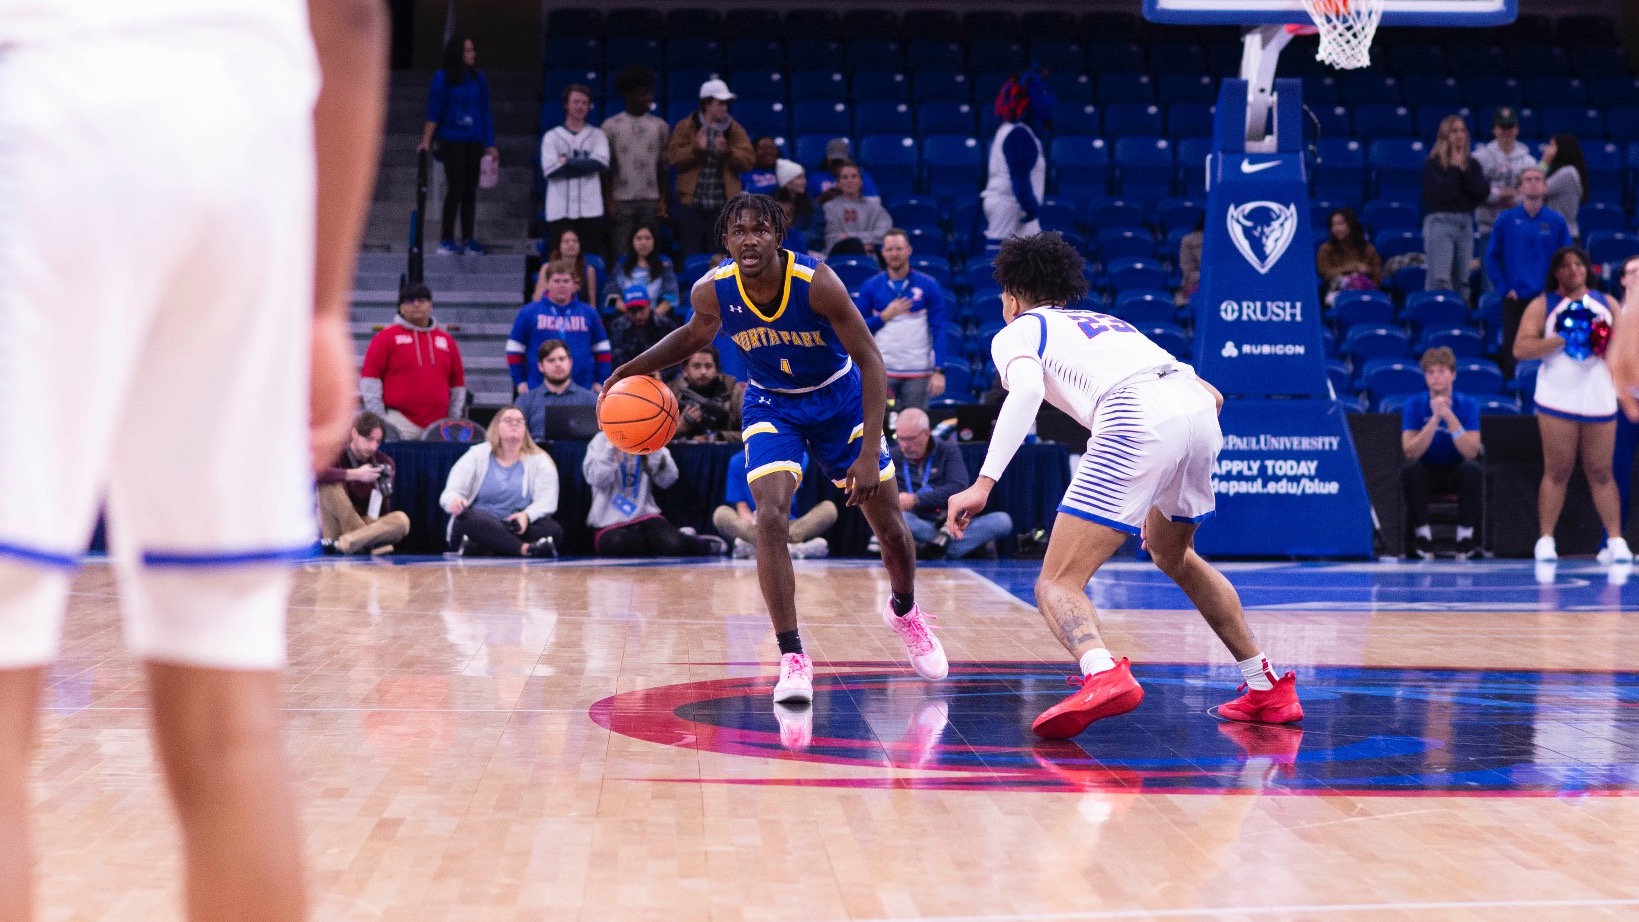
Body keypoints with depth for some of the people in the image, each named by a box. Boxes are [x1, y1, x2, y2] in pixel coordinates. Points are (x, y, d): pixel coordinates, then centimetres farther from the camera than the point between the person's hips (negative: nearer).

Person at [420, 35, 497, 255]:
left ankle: (467, 238, 13)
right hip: (451, 140, -4)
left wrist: (490, 144, 9)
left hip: (474, 141, 4)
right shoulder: (443, 78, -3)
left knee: (470, 190, 5)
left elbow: (485, 112, 12)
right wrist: (426, 141, -9)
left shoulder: (479, 78, 8)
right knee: (455, 189, -8)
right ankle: (446, 239, 0)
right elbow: (434, 111, -3)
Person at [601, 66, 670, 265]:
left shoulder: (659, 126, 10)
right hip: (622, 201, -2)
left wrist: (663, 200, 3)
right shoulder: (611, 125, 2)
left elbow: (663, 167, 11)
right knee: (620, 257, -4)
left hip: (650, 201, 2)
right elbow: (605, 168, 2)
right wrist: (609, 201, -5)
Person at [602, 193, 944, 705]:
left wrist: (869, 453, -31)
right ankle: (792, 658, -15)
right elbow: (696, 336, 5)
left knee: (890, 524, 7)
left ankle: (905, 612, 39)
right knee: (771, 515, -22)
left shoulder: (816, 282, -31)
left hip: (838, 398, -1)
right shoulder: (712, 292, -21)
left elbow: (870, 361, -25)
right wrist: (631, 370, -5)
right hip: (771, 403, 1)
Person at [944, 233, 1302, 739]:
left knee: (1058, 583, -3)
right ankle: (1268, 689, 32)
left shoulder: (1016, 331, 20)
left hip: (1136, 421, -7)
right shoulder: (1110, 322, 38)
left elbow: (1027, 390, -6)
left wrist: (984, 483, -15)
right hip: (1197, 409, 7)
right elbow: (1213, 395, 32)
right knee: (1174, 556, 33)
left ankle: (1103, 674, -35)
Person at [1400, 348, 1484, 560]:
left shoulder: (1468, 404, -11)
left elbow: (1471, 452, -23)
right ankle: (1422, 533, -17)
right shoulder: (1414, 404, -11)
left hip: (1457, 471, 0)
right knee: (1409, 469, -32)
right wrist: (1435, 418, -32)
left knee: (1474, 470, -32)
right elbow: (1410, 452, -22)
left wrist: (1449, 416, -32)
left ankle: (1465, 534, -17)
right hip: (1426, 473, 0)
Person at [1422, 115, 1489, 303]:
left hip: (1466, 223, 5)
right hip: (1440, 222, -5)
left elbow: (1482, 193, 0)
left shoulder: (1472, 164, 12)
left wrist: (1464, 170, -4)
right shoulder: (1433, 164, -3)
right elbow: (1444, 194, -14)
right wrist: (1454, 168, -7)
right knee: (1439, 280, -16)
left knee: (1462, 281, 7)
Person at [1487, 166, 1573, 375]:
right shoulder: (1507, 220, 2)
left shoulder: (1556, 222, 4)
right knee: (1512, 354, -1)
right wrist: (1504, 288, -2)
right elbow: (1492, 257, 6)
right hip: (1515, 300, -1)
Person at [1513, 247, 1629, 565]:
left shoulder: (1606, 303, 14)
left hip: (1599, 399, 2)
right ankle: (1545, 540, 1)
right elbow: (1520, 349, -7)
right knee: (1557, 471, -3)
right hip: (1557, 399, -2)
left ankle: (1616, 540, 4)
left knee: (1601, 473, 4)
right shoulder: (1542, 305, 4)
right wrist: (1562, 339, -16)